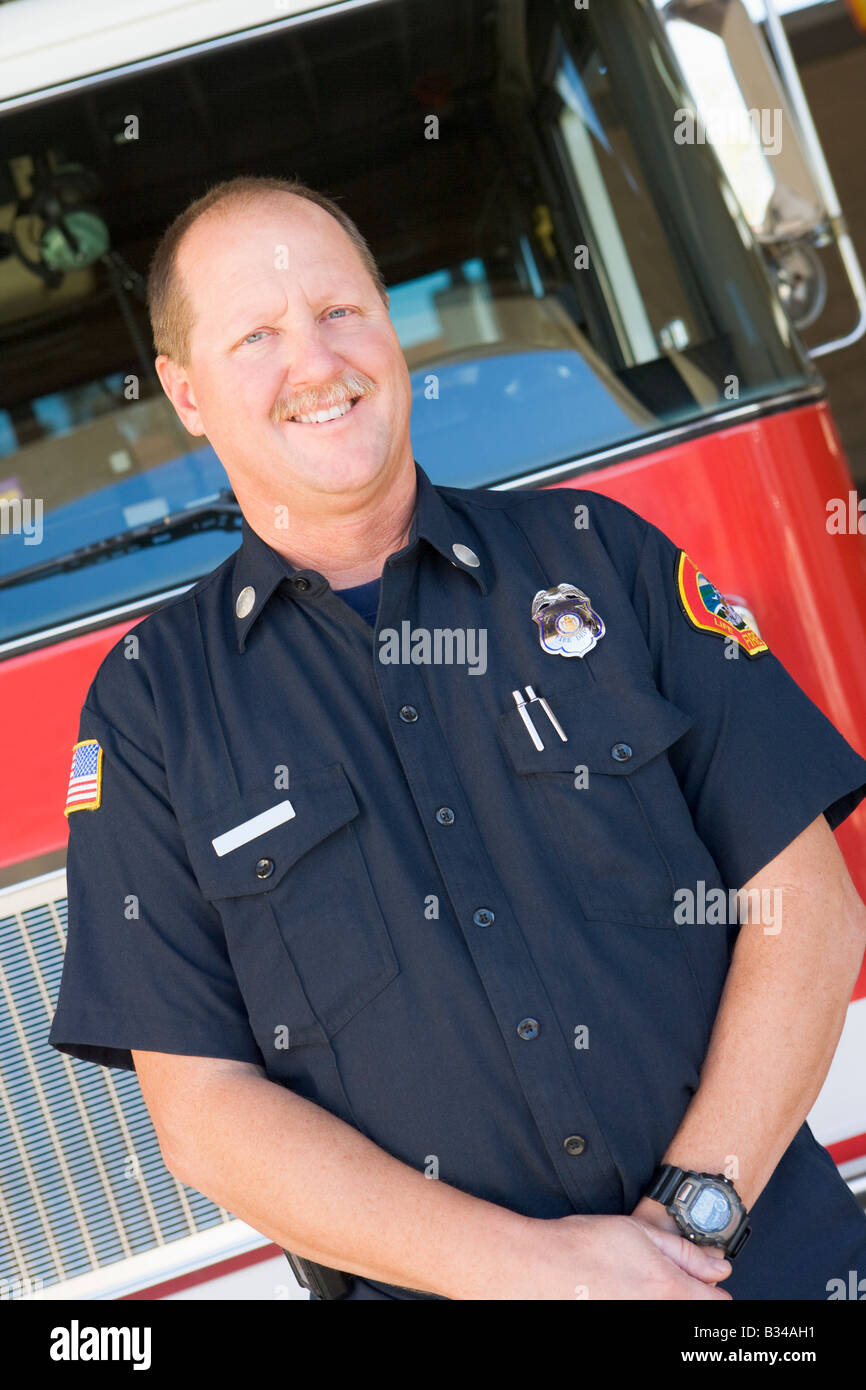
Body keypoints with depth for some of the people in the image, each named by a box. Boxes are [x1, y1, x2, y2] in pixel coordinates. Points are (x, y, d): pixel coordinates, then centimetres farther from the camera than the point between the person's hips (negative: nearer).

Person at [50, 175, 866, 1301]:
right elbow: (200, 1104, -1)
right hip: (438, 1287, 1)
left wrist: (695, 1211, -9)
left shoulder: (598, 554, 5)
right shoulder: (150, 704, 2)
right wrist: (524, 1263, -11)